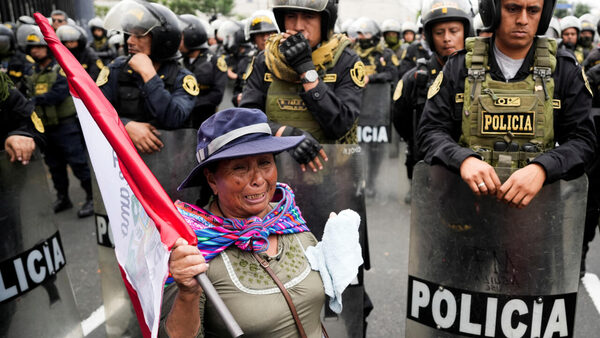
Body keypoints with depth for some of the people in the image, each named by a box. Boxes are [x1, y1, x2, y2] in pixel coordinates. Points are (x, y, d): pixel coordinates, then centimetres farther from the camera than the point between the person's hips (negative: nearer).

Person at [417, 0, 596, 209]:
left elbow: (582, 139, 2)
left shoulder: (565, 70, 8)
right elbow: (430, 131, 2)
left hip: (536, 200, 1)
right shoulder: (459, 67, 6)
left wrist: (541, 169, -19)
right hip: (469, 198, -1)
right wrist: (463, 159, -20)